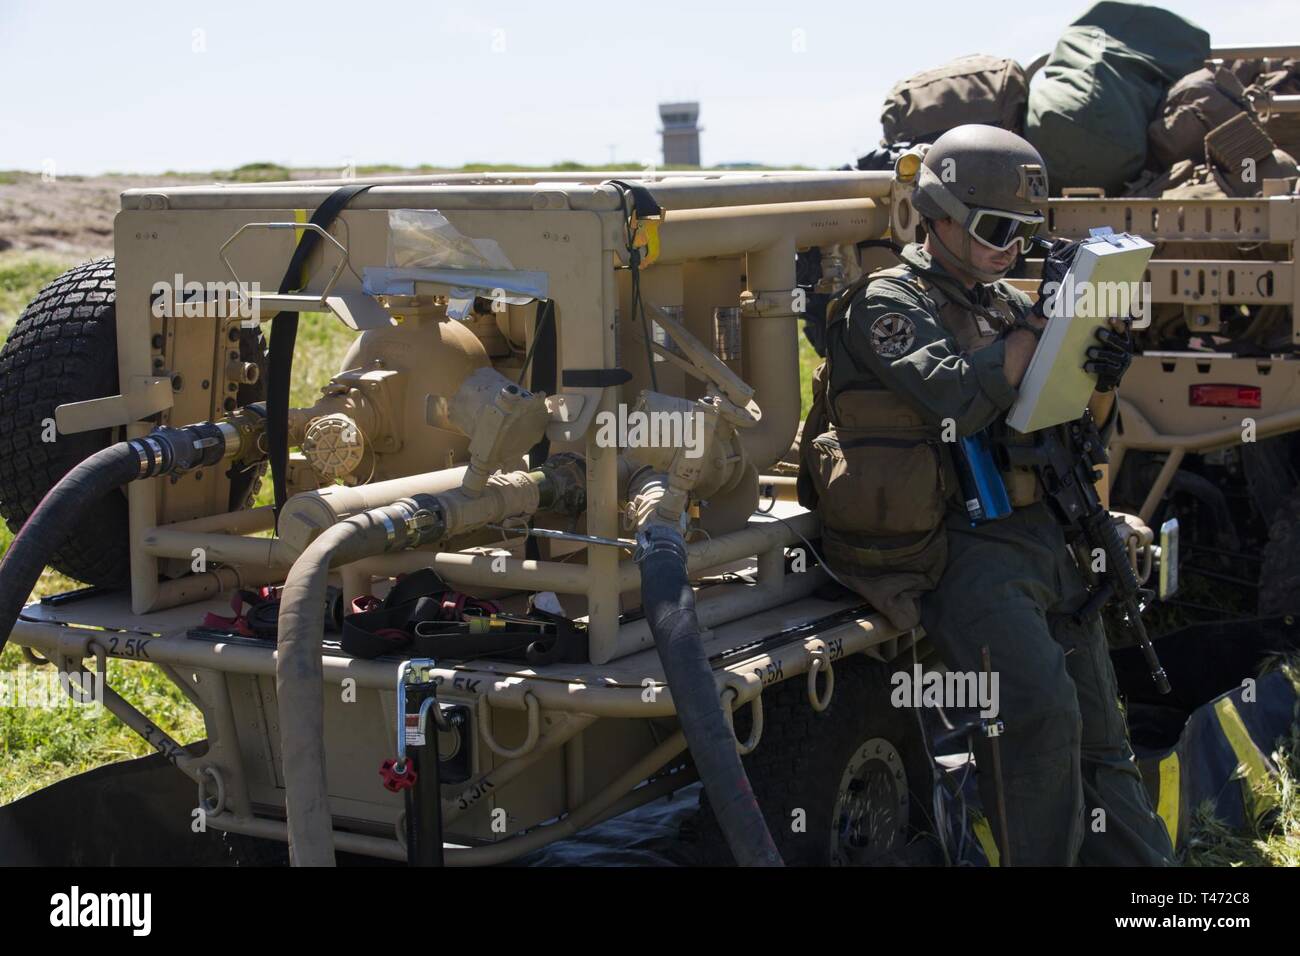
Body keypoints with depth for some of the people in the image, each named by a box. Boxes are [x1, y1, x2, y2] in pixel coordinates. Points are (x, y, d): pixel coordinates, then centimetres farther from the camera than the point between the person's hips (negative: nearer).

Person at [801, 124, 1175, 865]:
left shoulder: (1004, 304, 19)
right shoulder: (889, 305, -3)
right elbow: (958, 403, -20)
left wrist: (1103, 381, -2)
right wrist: (1039, 320, -15)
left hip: (1039, 533, 8)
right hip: (956, 545, -8)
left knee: (1099, 734, 9)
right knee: (1038, 708, -26)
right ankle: (1043, 858, -14)